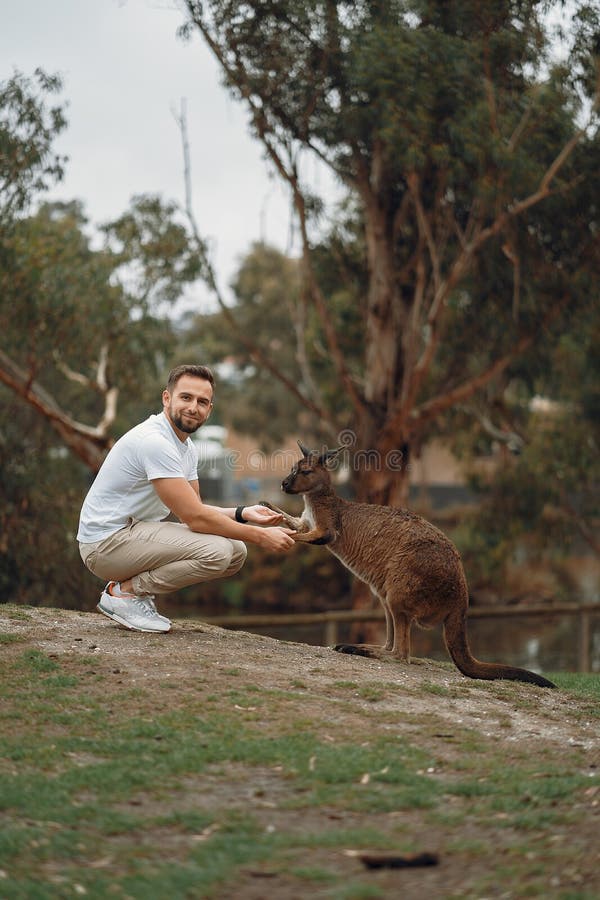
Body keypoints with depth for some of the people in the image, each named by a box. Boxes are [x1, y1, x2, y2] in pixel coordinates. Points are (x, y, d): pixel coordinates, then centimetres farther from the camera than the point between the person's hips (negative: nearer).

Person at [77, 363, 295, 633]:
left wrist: (242, 513, -2)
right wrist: (260, 536, -19)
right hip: (106, 542, -10)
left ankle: (136, 588, 6)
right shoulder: (154, 441, -22)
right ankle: (124, 592, -9)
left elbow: (193, 510, 15)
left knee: (236, 551, 4)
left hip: (137, 531, 10)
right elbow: (195, 518, -23)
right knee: (216, 552, -25)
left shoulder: (187, 448, 10)